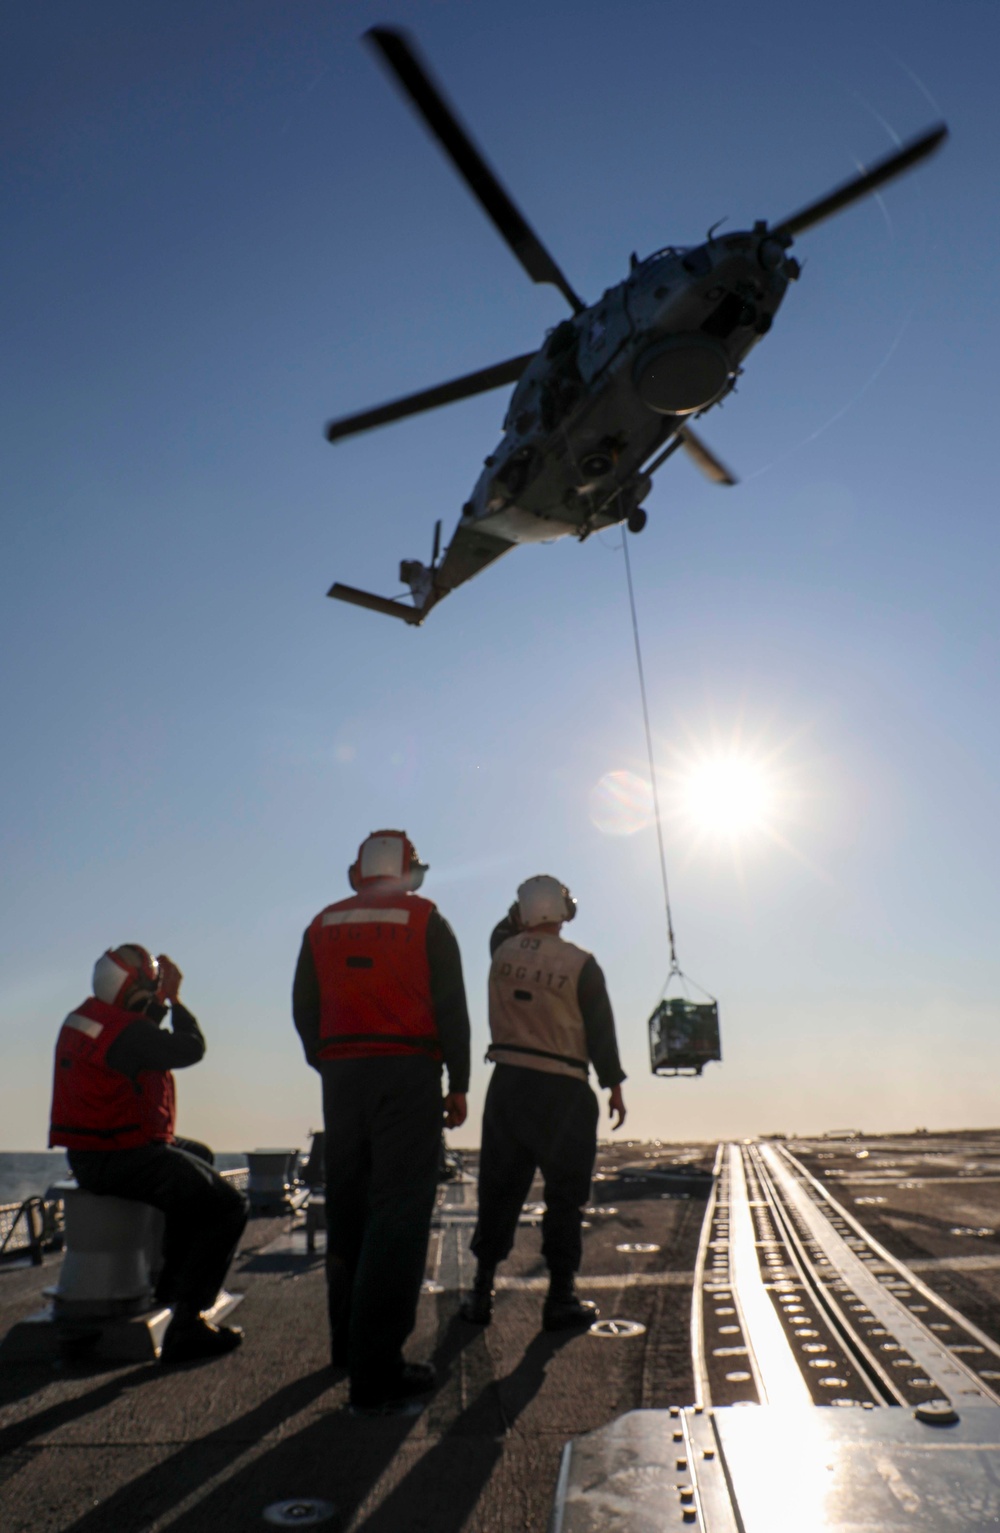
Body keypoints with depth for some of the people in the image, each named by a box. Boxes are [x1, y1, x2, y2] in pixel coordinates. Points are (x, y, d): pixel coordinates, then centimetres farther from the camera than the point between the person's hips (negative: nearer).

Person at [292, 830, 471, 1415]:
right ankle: (377, 1375, -7)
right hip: (408, 1075, -4)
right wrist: (458, 1085, 2)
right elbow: (451, 1007, -3)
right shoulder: (426, 920, 1)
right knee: (398, 1217, -5)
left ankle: (351, 1346, 27)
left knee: (348, 1212, 15)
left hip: (341, 1076, 5)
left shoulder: (324, 925, 11)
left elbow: (304, 1010, 12)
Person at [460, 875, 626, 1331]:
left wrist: (526, 906, 23)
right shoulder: (580, 964, -10)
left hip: (508, 1083, 4)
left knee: (499, 1190, 13)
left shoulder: (503, 952, 0)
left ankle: (481, 1292, 19)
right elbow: (601, 1031, -5)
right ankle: (561, 1297, 13)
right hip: (562, 1091, -4)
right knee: (564, 1194, 8)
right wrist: (614, 1085, 3)